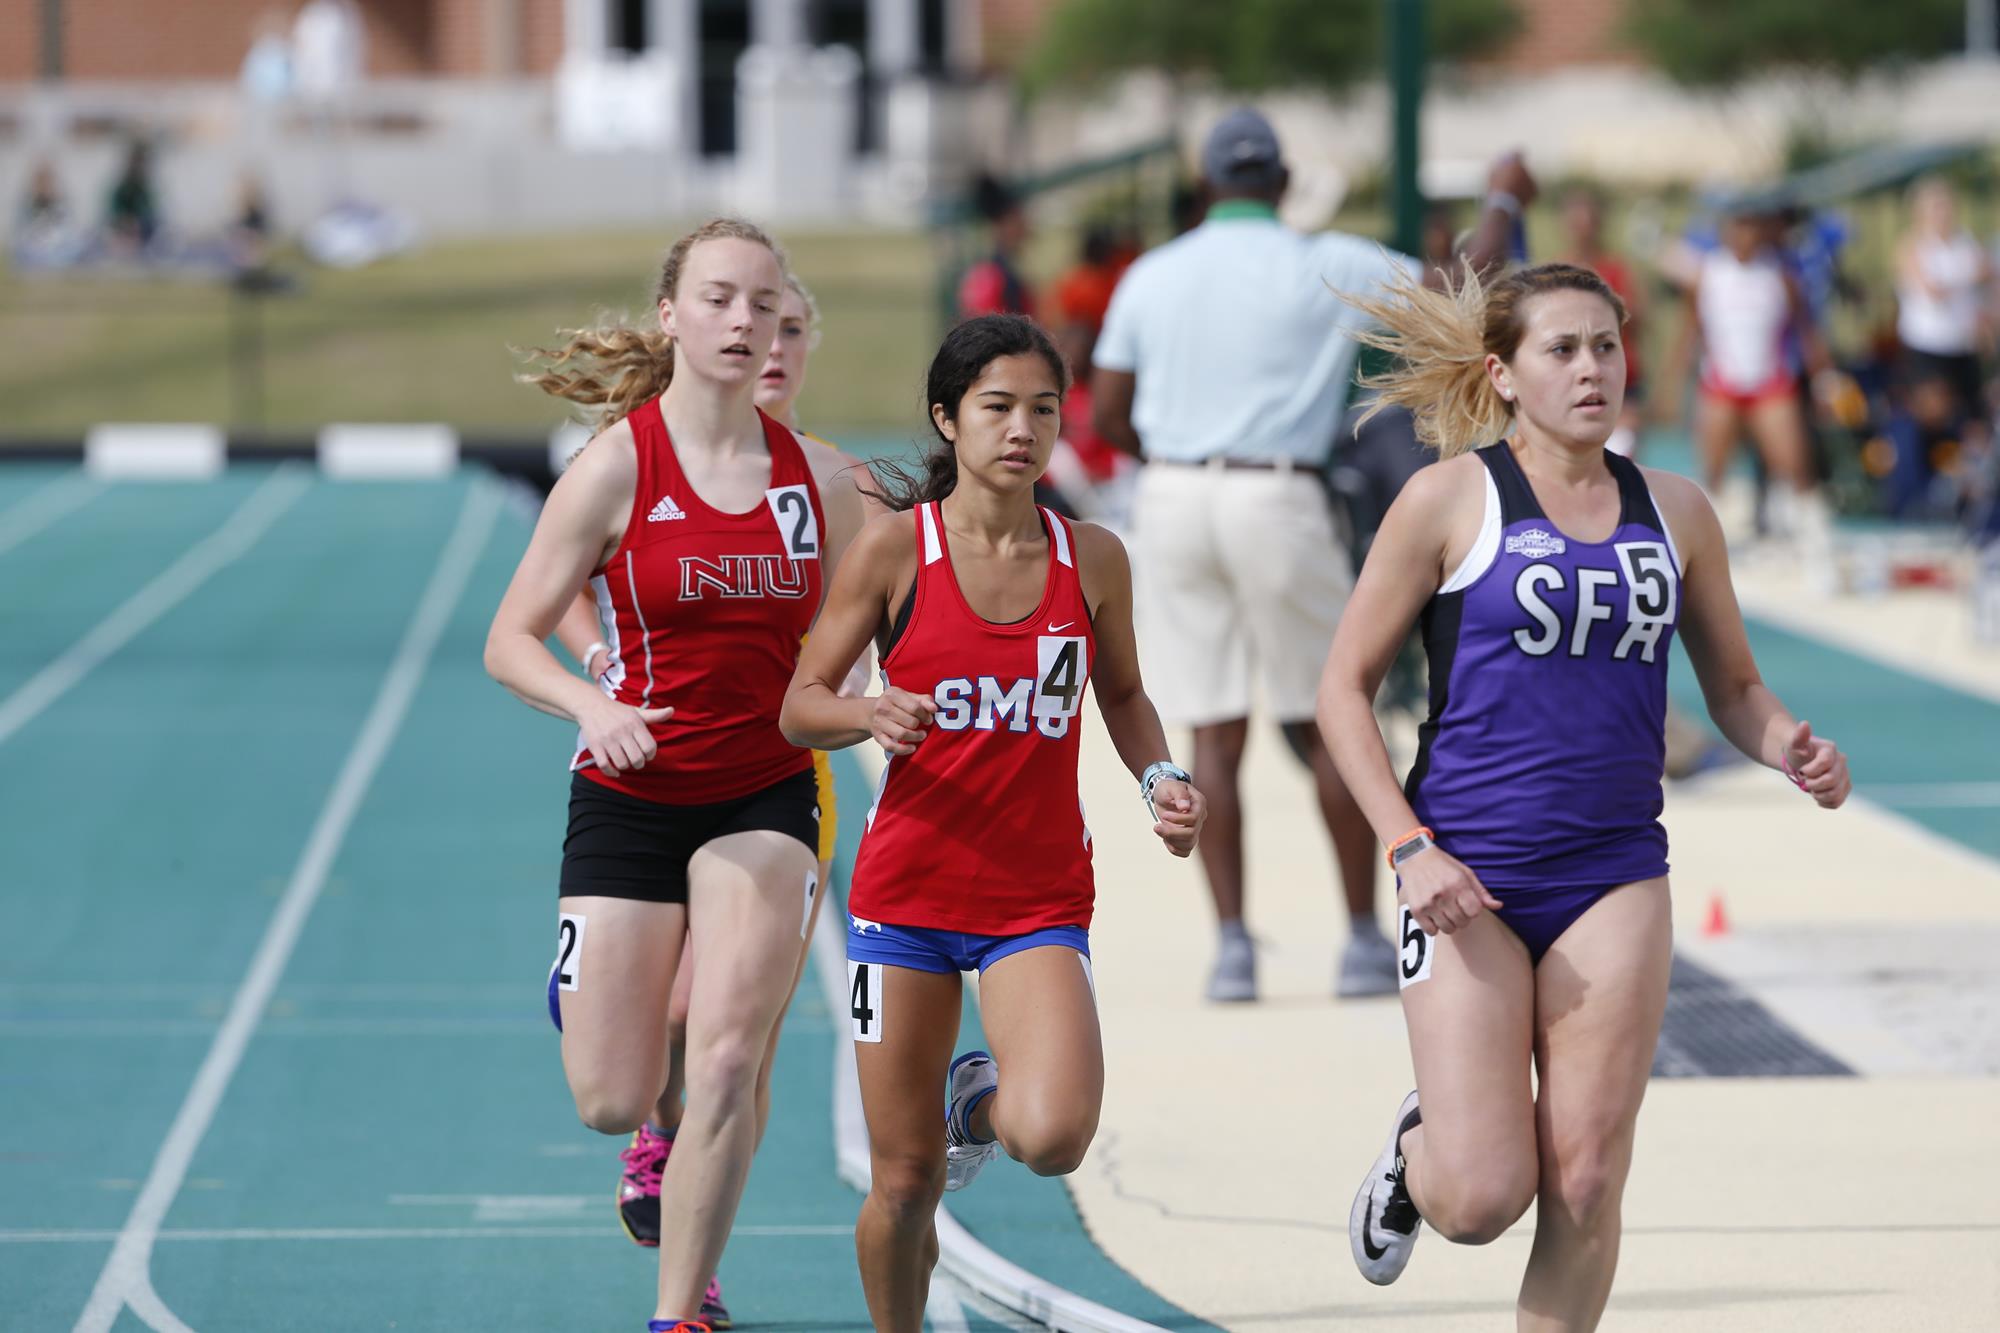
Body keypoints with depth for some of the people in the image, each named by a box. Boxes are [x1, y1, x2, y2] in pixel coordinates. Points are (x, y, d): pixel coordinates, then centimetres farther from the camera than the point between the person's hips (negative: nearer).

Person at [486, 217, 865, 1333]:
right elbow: (511, 640, -6)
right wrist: (593, 707, -24)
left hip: (765, 799, 1)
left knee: (730, 1063, -17)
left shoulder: (818, 480, 1)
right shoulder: (619, 466, -8)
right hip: (631, 793, -1)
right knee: (610, 1104, 1)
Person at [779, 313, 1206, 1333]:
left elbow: (1124, 696, 18)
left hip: (1040, 899, 1)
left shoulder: (1092, 558, 2)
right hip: (906, 890, -1)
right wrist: (871, 715, -21)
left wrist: (1160, 780, -1)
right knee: (906, 1179, 2)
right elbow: (800, 706, 0)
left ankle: (985, 1102, 15)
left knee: (1054, 1137, -22)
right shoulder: (896, 546, -4)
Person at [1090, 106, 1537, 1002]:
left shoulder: (1151, 277, 7)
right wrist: (1503, 203, 19)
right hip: (1276, 500, -3)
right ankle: (1365, 940, 11)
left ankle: (1231, 944, -2)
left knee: (1214, 736, 4)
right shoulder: (1325, 268, -3)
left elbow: (1106, 417, 8)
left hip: (1171, 496, 3)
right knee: (1331, 726, 8)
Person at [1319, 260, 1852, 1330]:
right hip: (1466, 877, -3)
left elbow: (1732, 687, 17)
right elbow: (1344, 688, -1)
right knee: (1484, 1195, -8)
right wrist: (1408, 846, -12)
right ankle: (1417, 1151, 28)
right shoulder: (1451, 499, -3)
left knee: (1585, 1182, -2)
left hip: (1614, 878, 3)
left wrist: (1791, 749, -6)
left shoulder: (1673, 511, 8)